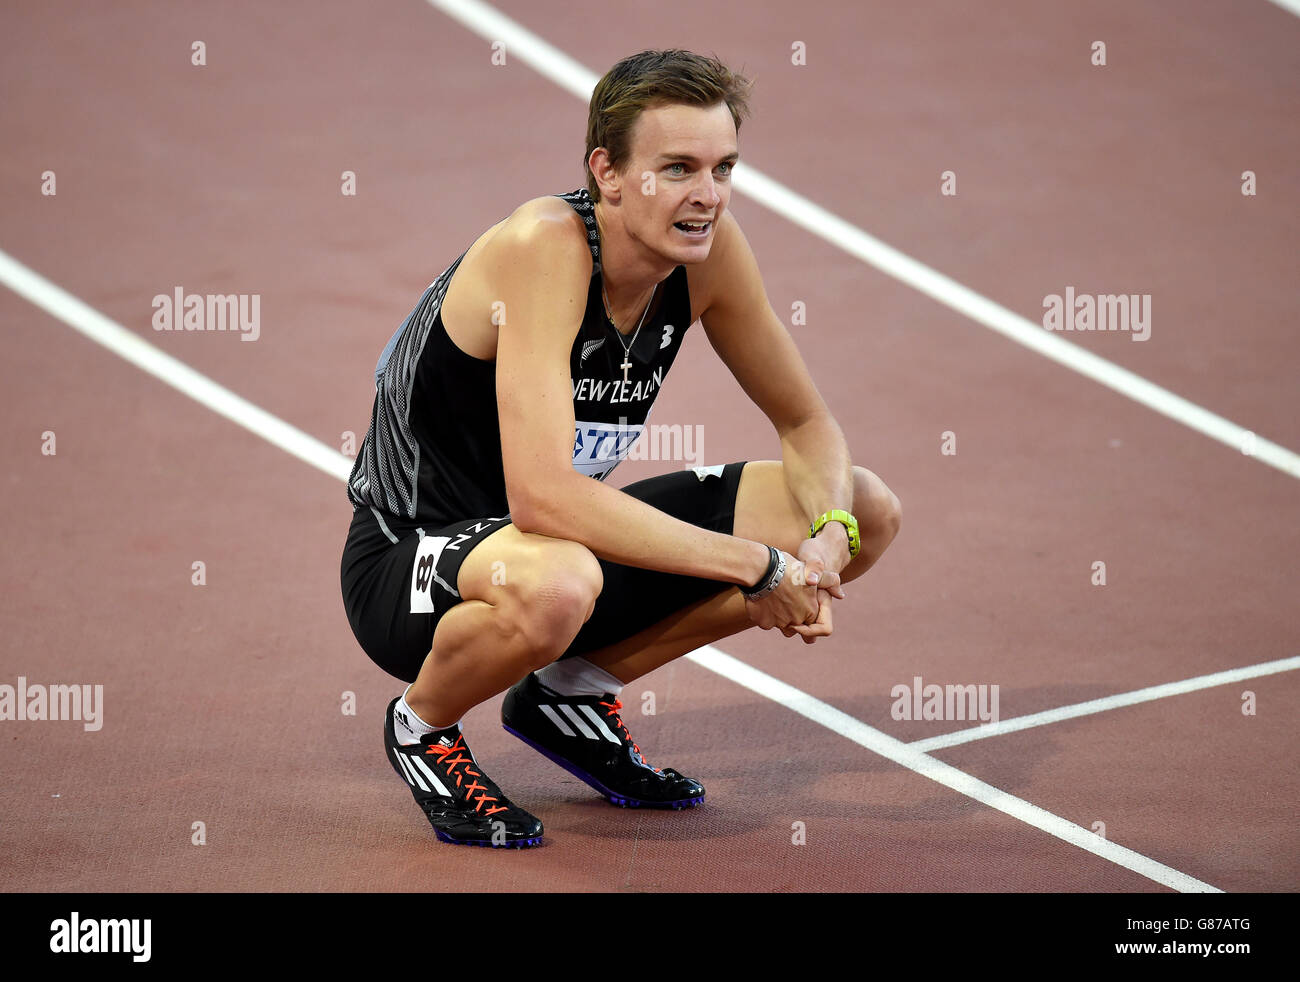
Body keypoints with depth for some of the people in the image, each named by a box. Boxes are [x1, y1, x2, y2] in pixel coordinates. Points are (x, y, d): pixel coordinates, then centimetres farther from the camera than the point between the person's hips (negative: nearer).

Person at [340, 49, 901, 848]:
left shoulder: (709, 250, -8)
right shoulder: (543, 248, -28)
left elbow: (808, 424, 5)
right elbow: (541, 495, -37)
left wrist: (827, 541, -17)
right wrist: (753, 563, -33)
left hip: (563, 540, 7)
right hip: (410, 560, -7)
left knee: (869, 512, 0)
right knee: (556, 584, -43)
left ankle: (572, 690, 10)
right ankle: (423, 724, -6)